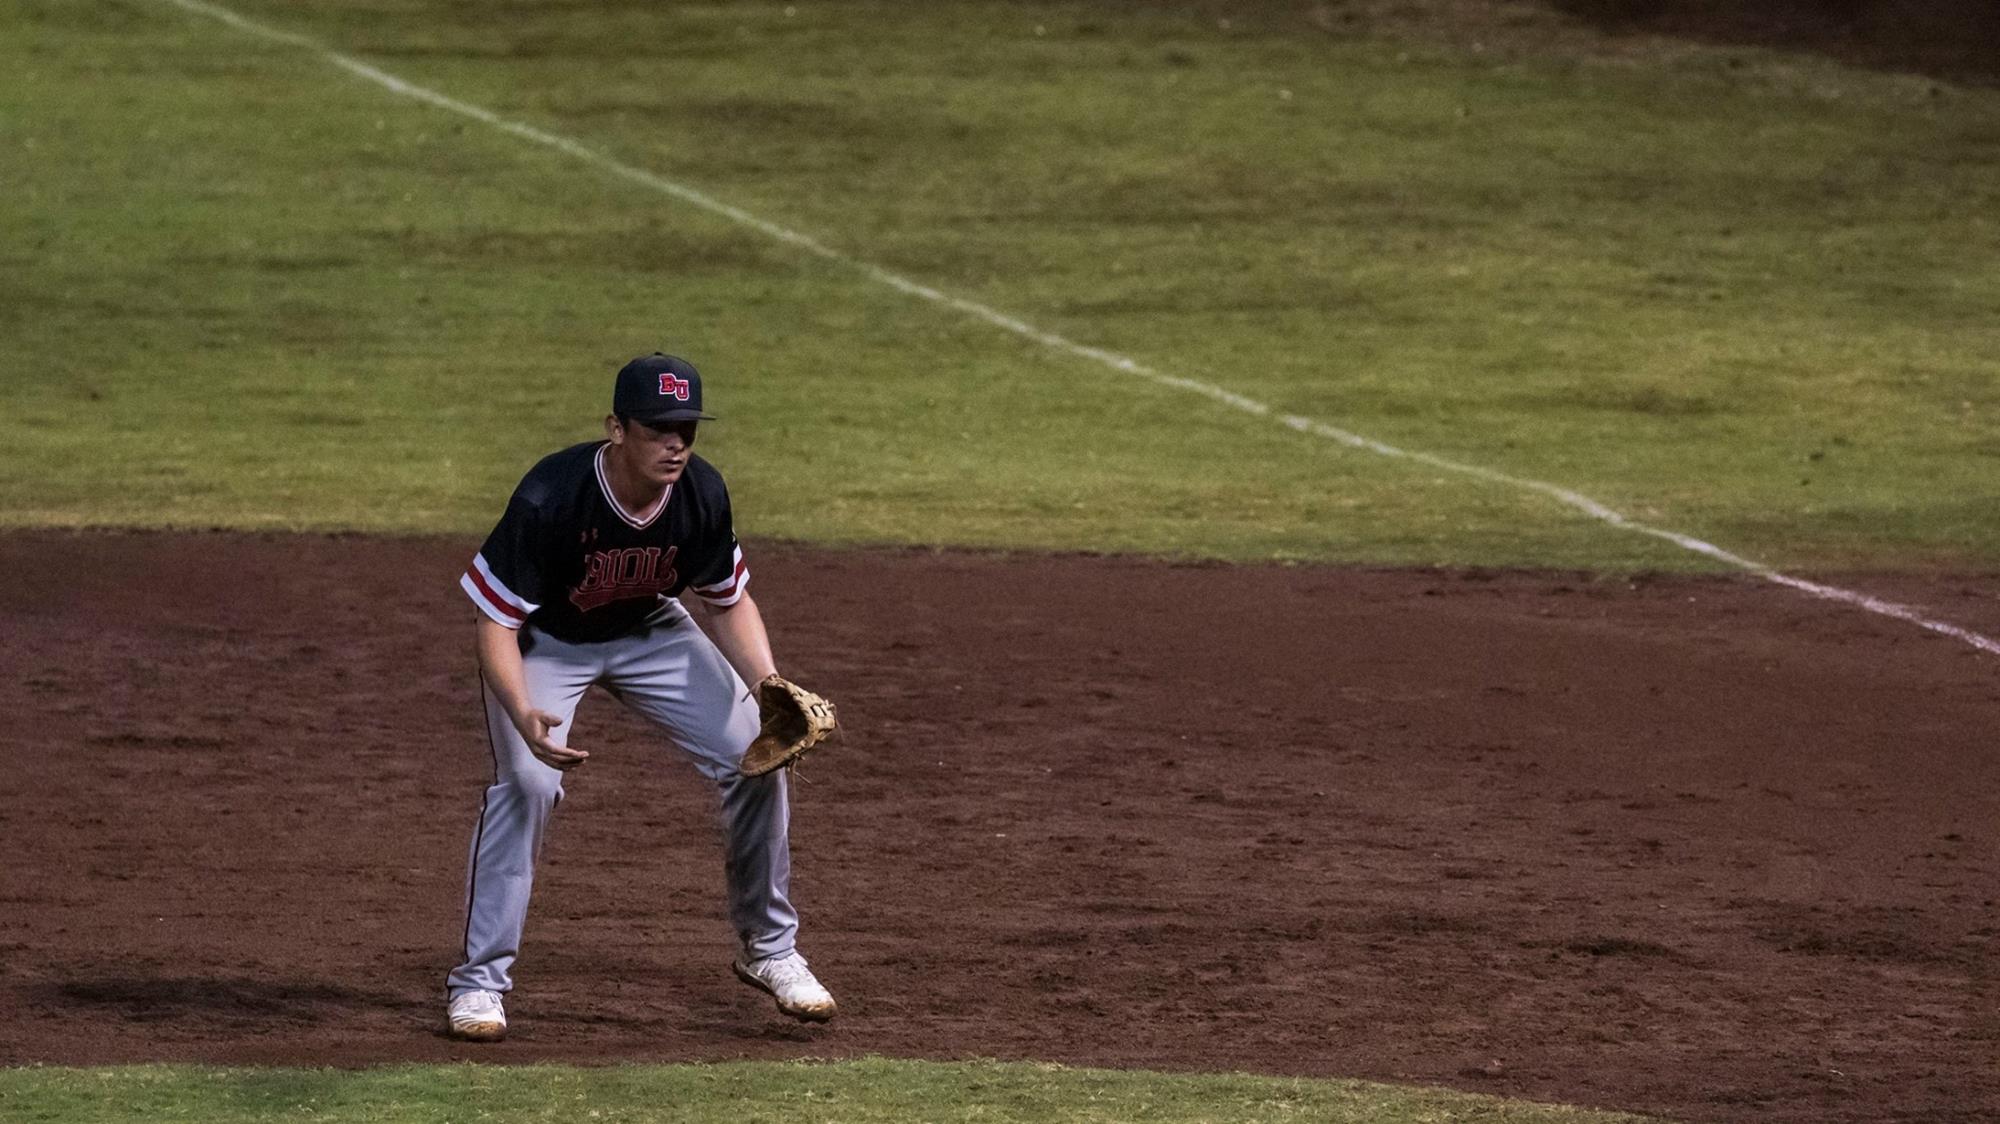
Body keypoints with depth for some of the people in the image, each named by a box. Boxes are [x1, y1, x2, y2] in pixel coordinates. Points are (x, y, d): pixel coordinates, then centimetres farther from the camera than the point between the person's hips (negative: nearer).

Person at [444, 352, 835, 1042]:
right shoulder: (548, 499, -36)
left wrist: (770, 688, -20)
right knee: (527, 779, -27)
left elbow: (729, 600, -4)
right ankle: (479, 983, -15)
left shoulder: (702, 495, -22)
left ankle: (769, 950, 15)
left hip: (649, 633, 4)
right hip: (544, 641, -4)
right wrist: (523, 715, -48)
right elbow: (496, 623, -30)